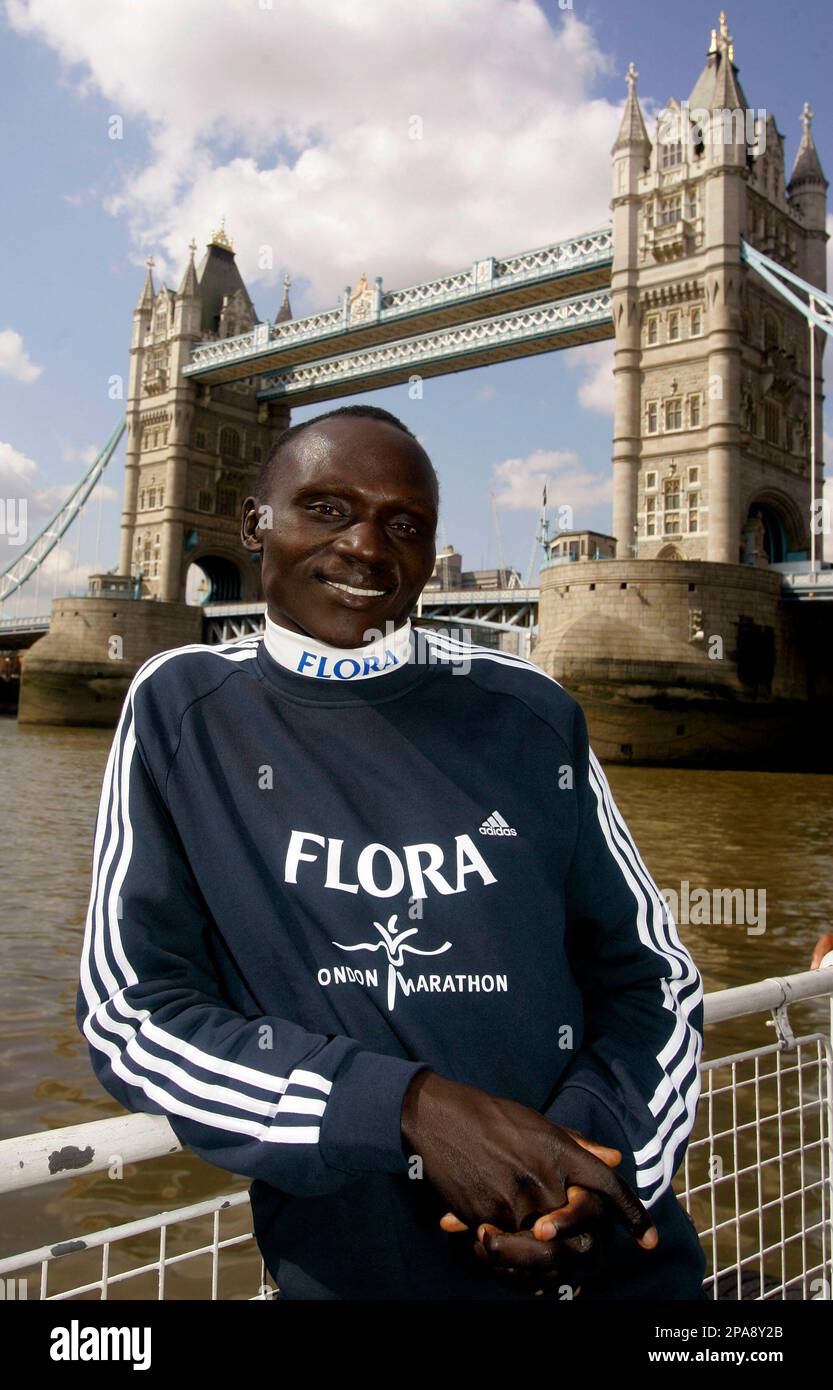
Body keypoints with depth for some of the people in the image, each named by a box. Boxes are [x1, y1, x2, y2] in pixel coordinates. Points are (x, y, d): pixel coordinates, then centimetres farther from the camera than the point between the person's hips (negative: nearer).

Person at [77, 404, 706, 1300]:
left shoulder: (532, 715, -3)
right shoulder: (184, 709, -6)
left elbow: (650, 976, 2)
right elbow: (129, 1010, -11)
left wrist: (592, 1134, -19)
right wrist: (411, 1107, -23)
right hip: (347, 1271, -1)